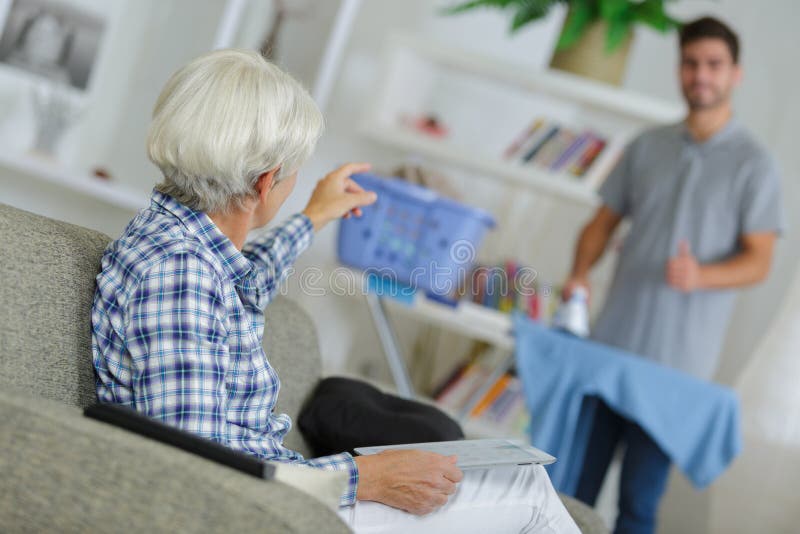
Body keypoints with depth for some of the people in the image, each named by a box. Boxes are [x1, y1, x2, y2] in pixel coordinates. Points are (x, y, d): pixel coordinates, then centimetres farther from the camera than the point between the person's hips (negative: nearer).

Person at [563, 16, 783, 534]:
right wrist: (579, 275, -3)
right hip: (612, 342, 4)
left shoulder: (753, 164, 0)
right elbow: (604, 221, 16)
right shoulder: (646, 147, 11)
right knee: (576, 480, 5)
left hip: (677, 360, -3)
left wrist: (700, 276, -24)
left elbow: (759, 261, -5)